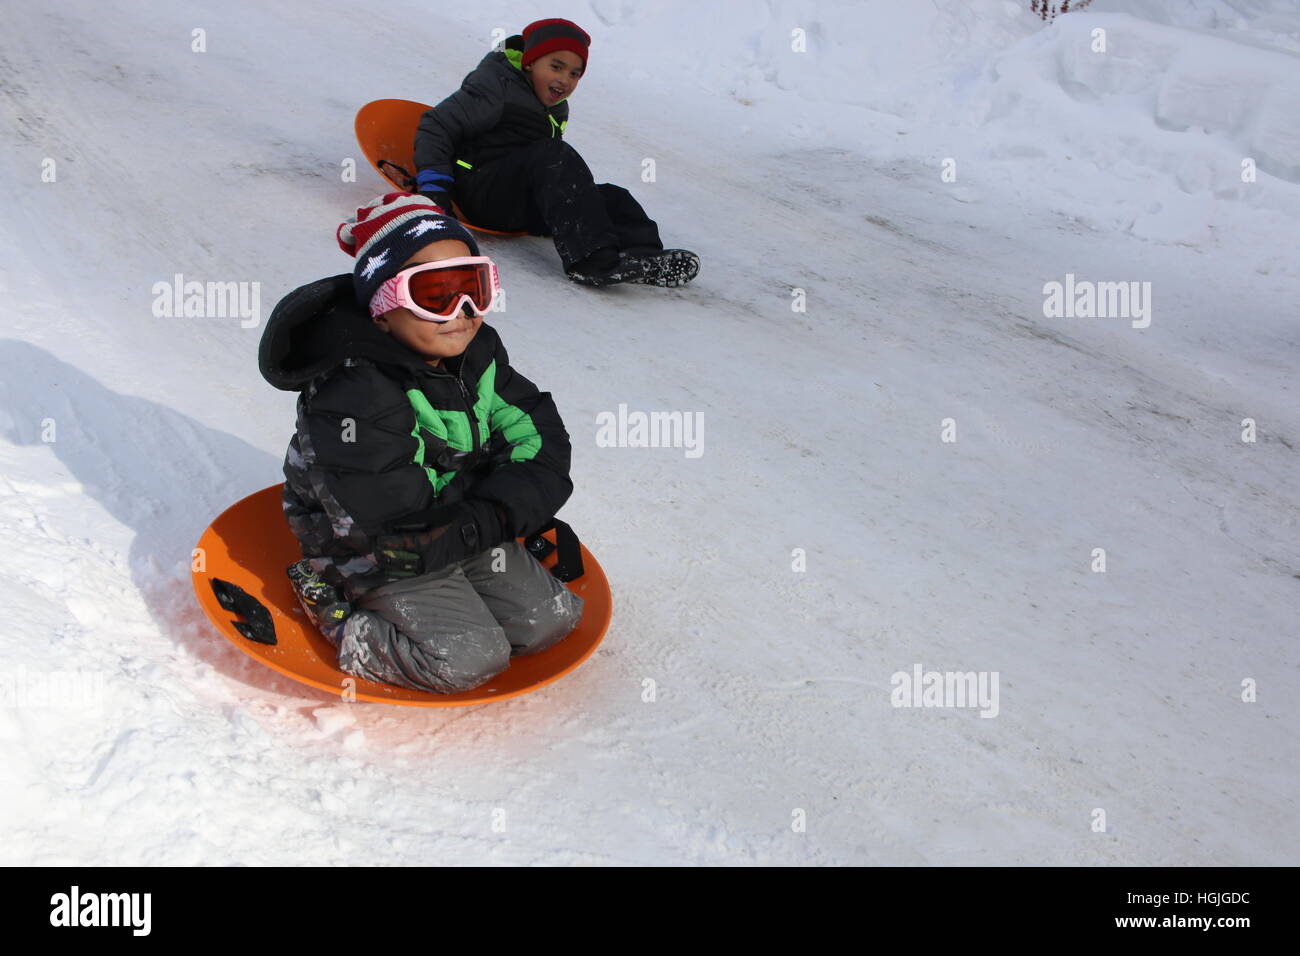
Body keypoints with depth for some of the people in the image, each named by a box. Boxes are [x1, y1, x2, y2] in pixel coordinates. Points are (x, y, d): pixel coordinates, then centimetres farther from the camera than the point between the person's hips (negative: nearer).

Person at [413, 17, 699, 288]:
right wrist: (434, 190, -17)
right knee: (554, 156, -32)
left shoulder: (557, 109, 21)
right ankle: (590, 259, -49)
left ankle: (644, 253, -44)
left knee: (610, 198, -13)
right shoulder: (496, 86, -3)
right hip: (481, 193, -8)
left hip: (520, 209, 8)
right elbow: (437, 127, -7)